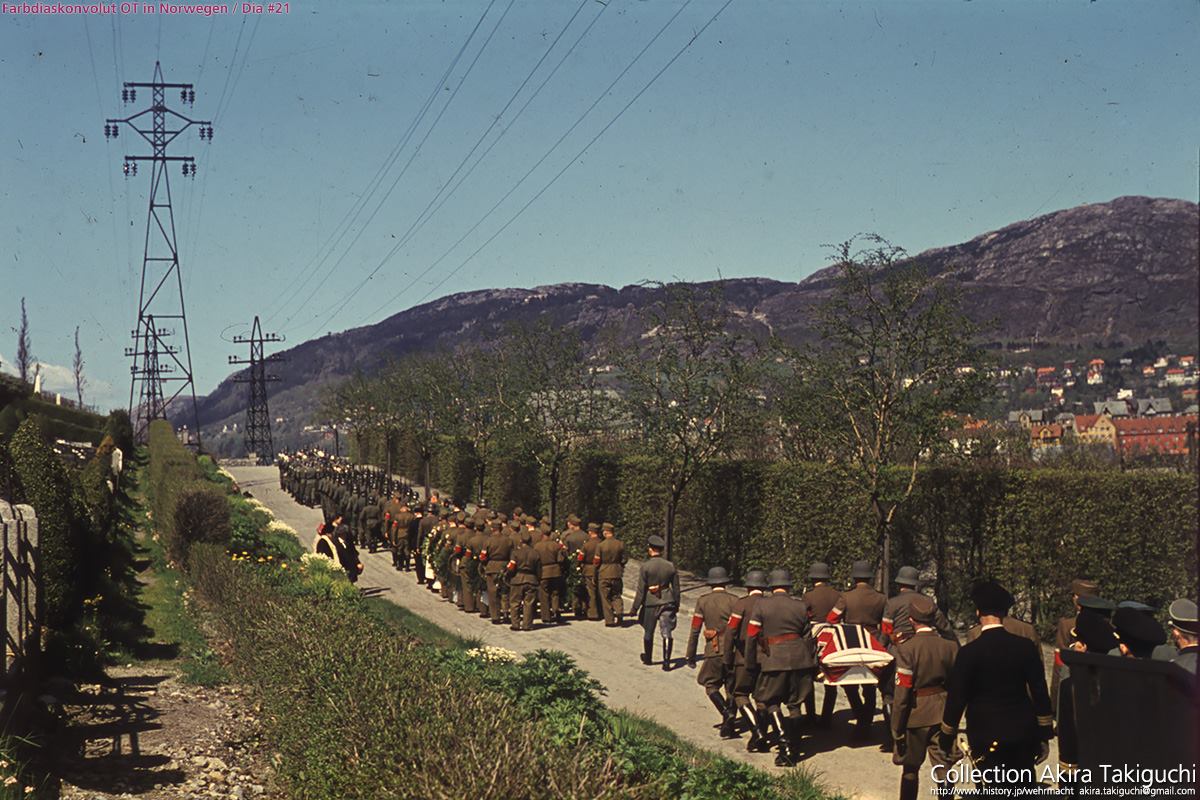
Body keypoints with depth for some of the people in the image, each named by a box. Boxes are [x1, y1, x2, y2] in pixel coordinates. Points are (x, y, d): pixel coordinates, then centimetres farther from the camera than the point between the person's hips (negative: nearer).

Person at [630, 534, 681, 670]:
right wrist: (676, 605, 19)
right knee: (667, 633, 0)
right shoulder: (670, 566, 0)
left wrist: (635, 608, -4)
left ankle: (647, 658, 33)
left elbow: (641, 590, -11)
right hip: (667, 602, 2)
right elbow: (676, 588, 7)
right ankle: (666, 661, -8)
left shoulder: (645, 566, -11)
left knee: (648, 632, 17)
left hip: (650, 603, -2)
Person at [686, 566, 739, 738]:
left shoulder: (703, 601, 0)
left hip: (714, 651, -1)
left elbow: (695, 630, 1)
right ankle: (728, 726, 12)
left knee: (711, 686, 11)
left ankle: (726, 712, -13)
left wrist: (691, 655, 8)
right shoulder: (734, 601, -1)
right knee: (731, 688, 12)